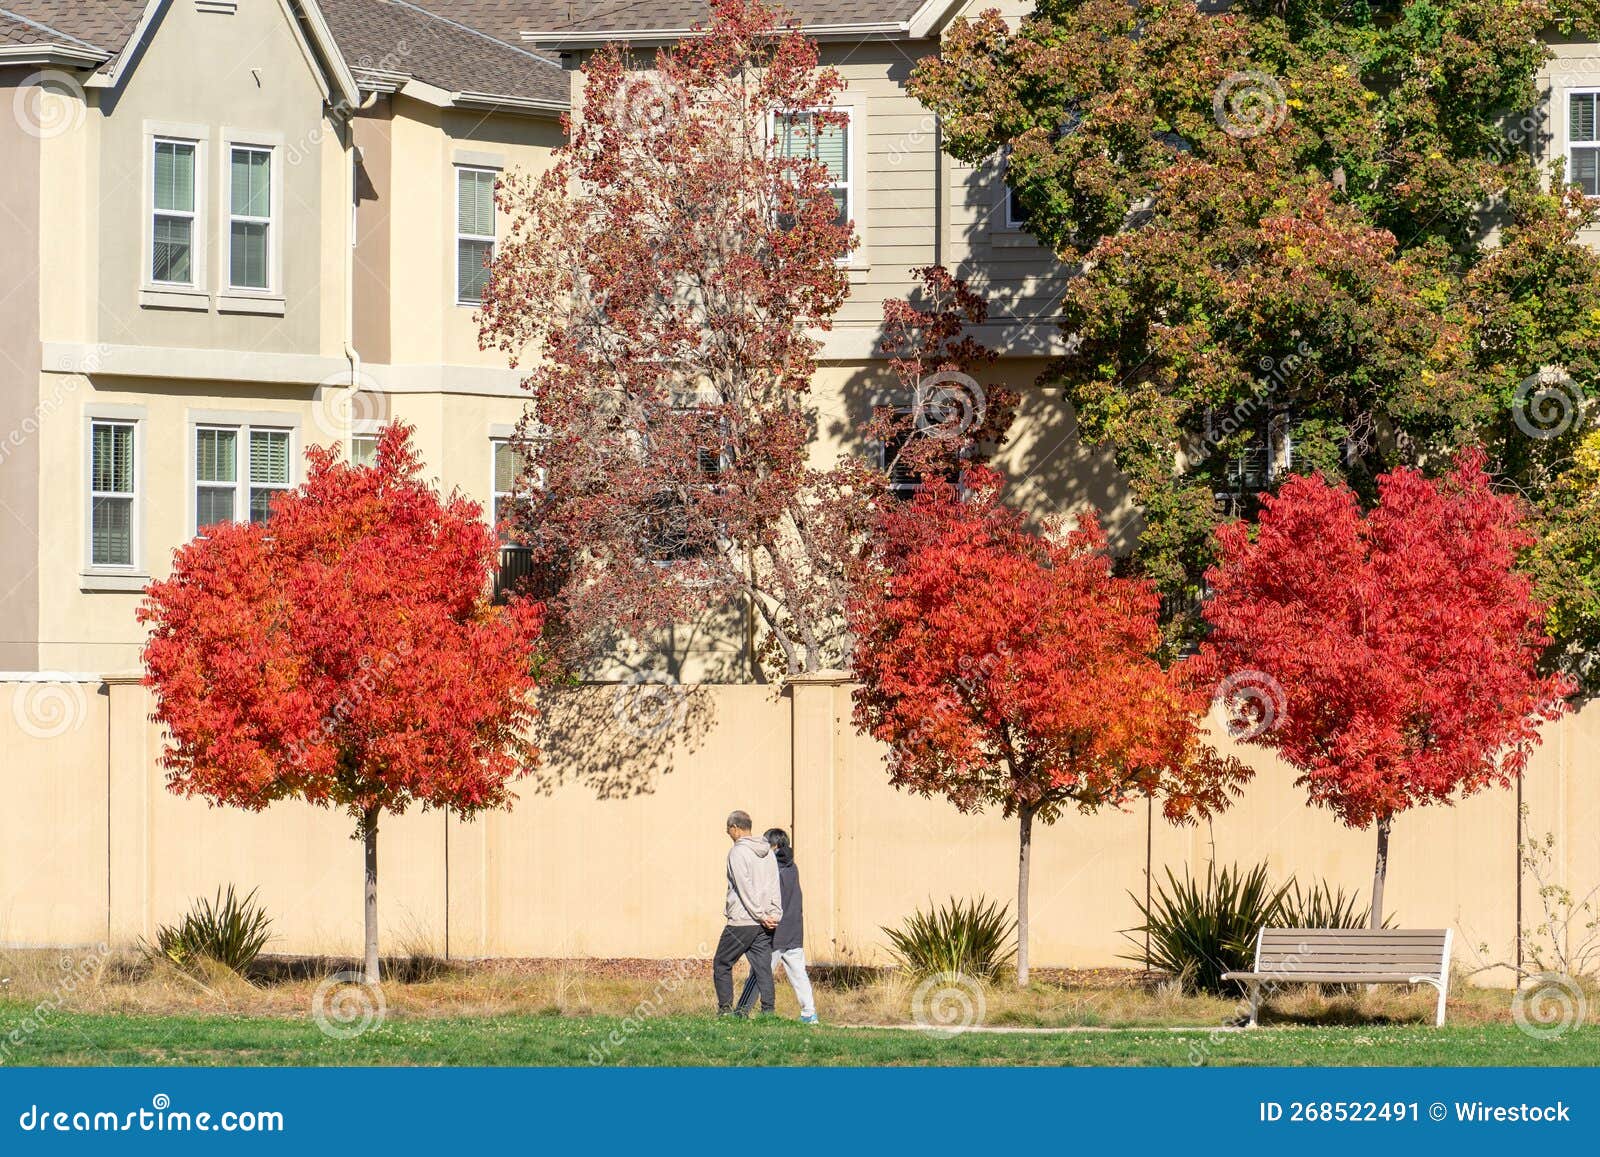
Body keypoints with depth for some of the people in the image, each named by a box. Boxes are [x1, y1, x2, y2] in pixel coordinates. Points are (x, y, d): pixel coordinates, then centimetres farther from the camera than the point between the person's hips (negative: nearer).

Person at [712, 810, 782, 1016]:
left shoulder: (737, 852, -8)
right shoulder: (767, 852, 13)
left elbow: (745, 889, -15)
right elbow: (774, 886, 8)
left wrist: (761, 916, -13)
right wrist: (775, 914, 2)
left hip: (741, 922, -6)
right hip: (764, 927, 6)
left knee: (721, 964, 6)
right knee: (763, 968, 5)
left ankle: (725, 1009, 2)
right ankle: (768, 1011, -3)